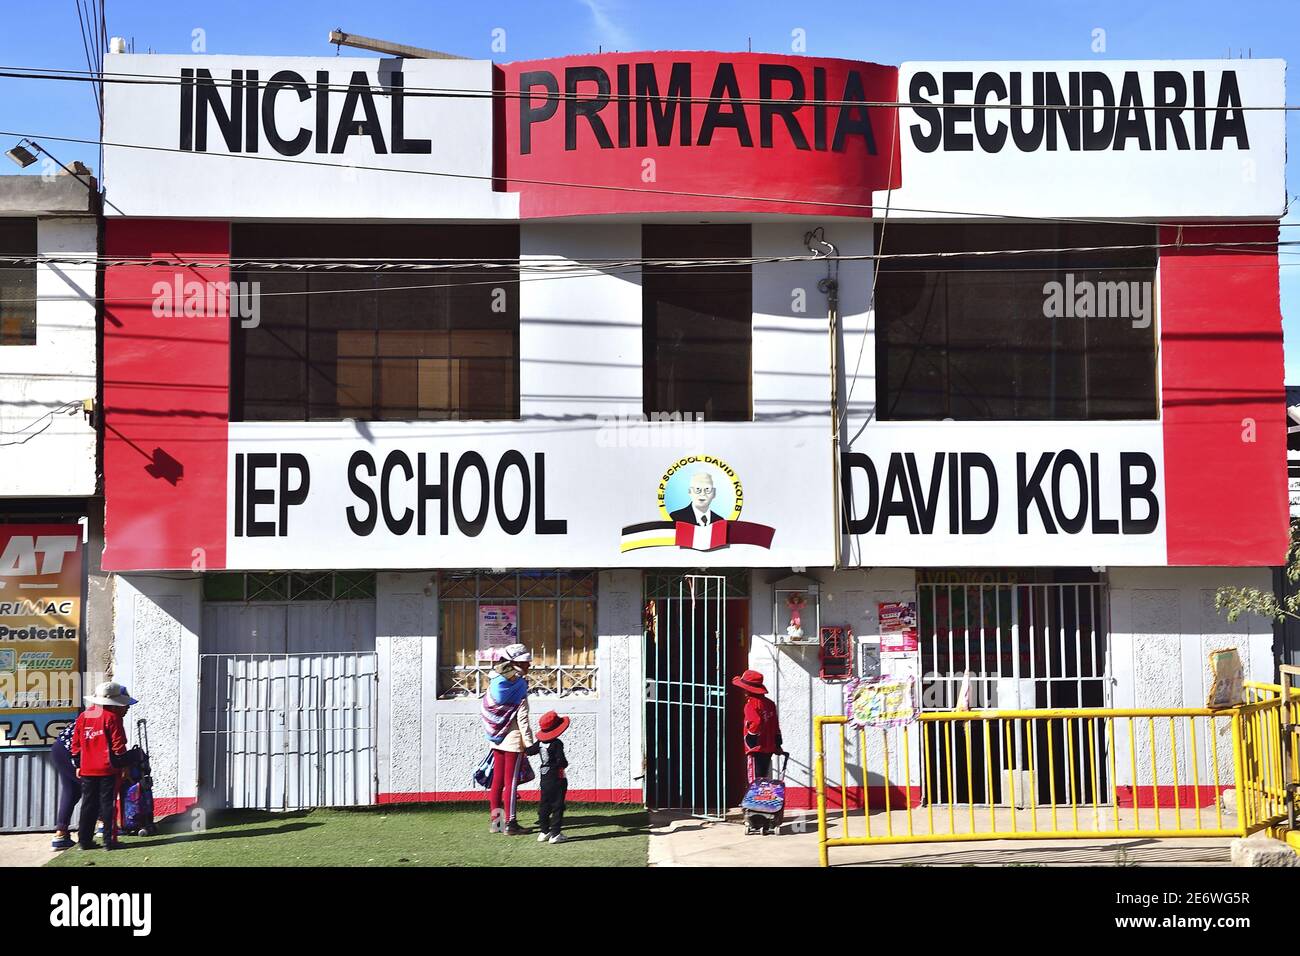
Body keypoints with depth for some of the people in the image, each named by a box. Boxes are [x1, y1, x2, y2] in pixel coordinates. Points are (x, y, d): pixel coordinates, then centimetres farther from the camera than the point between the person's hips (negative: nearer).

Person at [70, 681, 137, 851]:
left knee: (88, 804, 11)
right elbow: (118, 745, -11)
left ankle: (84, 840, 13)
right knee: (108, 804, -1)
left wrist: (78, 765, 20)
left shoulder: (83, 716, 10)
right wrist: (122, 763, -1)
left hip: (87, 769, 5)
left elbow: (76, 743, 13)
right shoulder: (112, 716, -9)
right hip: (108, 768, -5)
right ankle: (109, 840, -1)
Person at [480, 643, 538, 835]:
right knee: (511, 782, -1)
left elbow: (491, 711, 10)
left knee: (497, 780, 11)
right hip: (513, 739, -7)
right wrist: (530, 742, -13)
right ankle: (510, 823, 2)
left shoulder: (496, 683, 6)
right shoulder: (519, 685, -14)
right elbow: (522, 718, -17)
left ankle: (495, 820, 17)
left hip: (497, 739, 7)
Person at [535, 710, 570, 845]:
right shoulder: (557, 744, -18)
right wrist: (565, 763, -2)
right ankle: (555, 833, 0)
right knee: (557, 806, 0)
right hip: (557, 779, -7)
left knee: (544, 805, 14)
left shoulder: (541, 743, 2)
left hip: (545, 779, 7)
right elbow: (561, 762, -22)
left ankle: (544, 831, 20)